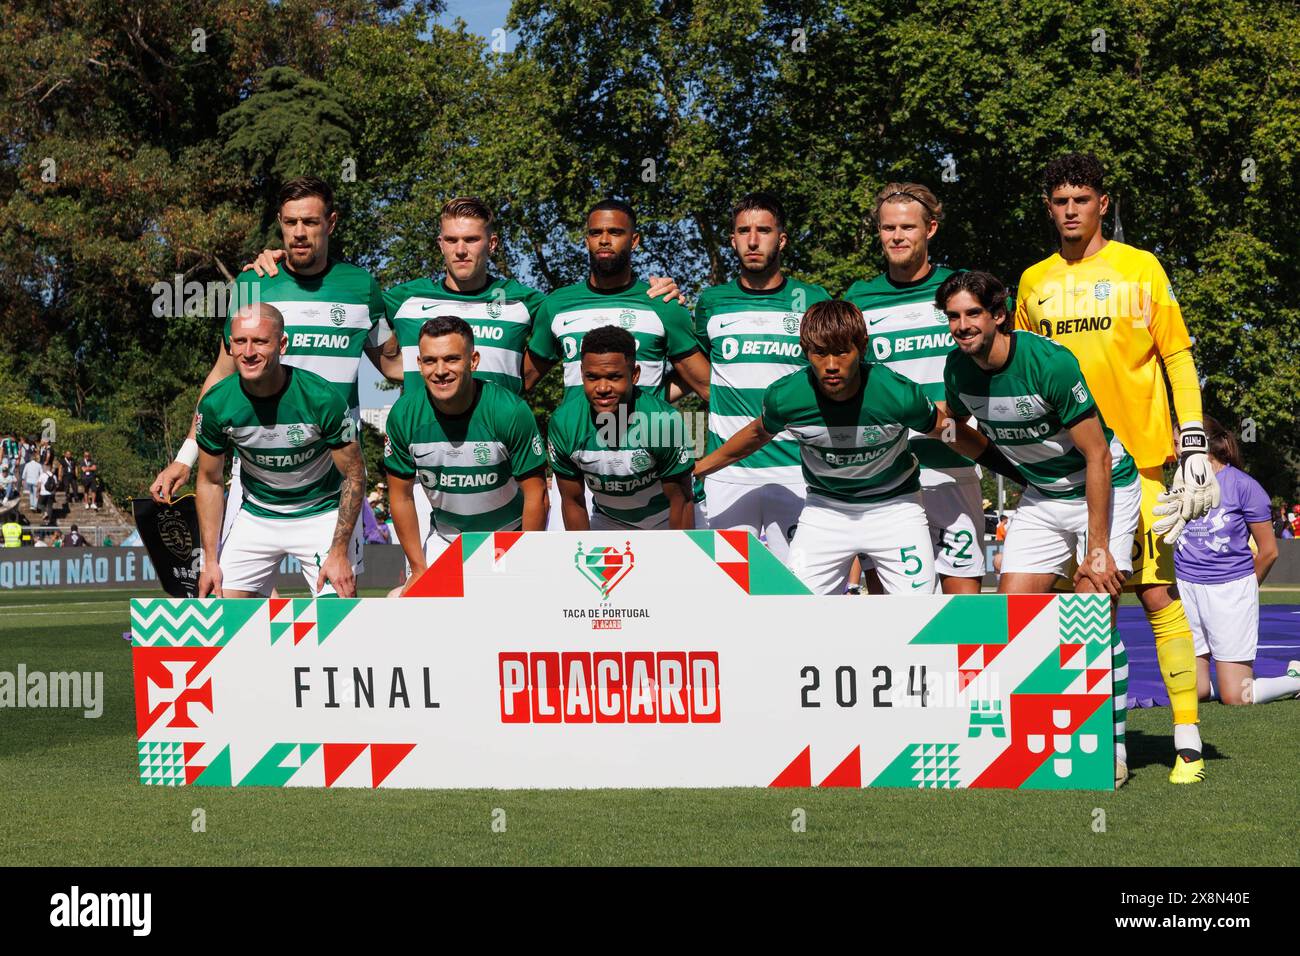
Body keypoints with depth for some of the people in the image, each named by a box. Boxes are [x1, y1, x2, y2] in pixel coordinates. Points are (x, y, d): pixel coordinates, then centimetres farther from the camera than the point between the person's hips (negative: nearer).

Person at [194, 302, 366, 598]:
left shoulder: (322, 398, -25)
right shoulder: (215, 405, -17)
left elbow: (354, 476, -13)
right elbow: (210, 481, -1)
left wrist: (339, 554, -16)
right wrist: (210, 561, -4)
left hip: (323, 515, -2)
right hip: (257, 516, 3)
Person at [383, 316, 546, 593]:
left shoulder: (511, 411, -24)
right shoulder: (404, 414, -14)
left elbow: (535, 495, -15)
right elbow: (401, 497, -2)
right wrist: (419, 569, -2)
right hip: (444, 537, 3)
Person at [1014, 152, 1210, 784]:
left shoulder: (1140, 269, 3)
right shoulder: (1034, 283, 12)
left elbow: (1178, 358, 3)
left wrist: (1194, 446, -4)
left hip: (1139, 459, -3)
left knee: (1157, 594, -8)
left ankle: (1187, 737, -3)